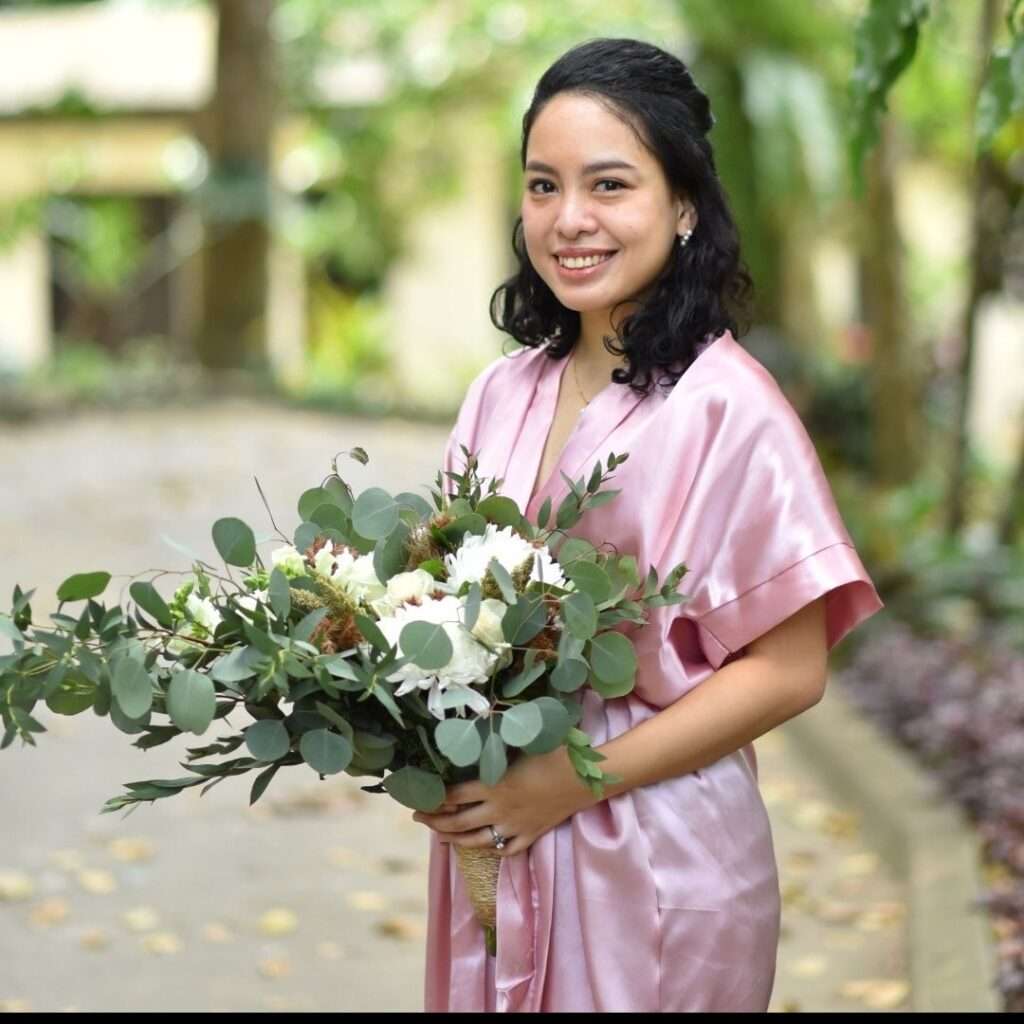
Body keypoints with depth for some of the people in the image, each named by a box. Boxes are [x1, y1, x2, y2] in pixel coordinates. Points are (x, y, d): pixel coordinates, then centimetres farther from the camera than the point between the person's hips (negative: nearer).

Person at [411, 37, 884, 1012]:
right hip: (491, 848, 5)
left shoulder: (724, 407, -14)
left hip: (658, 863, -5)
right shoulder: (503, 392, 3)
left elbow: (788, 671, -15)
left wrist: (572, 781, -17)